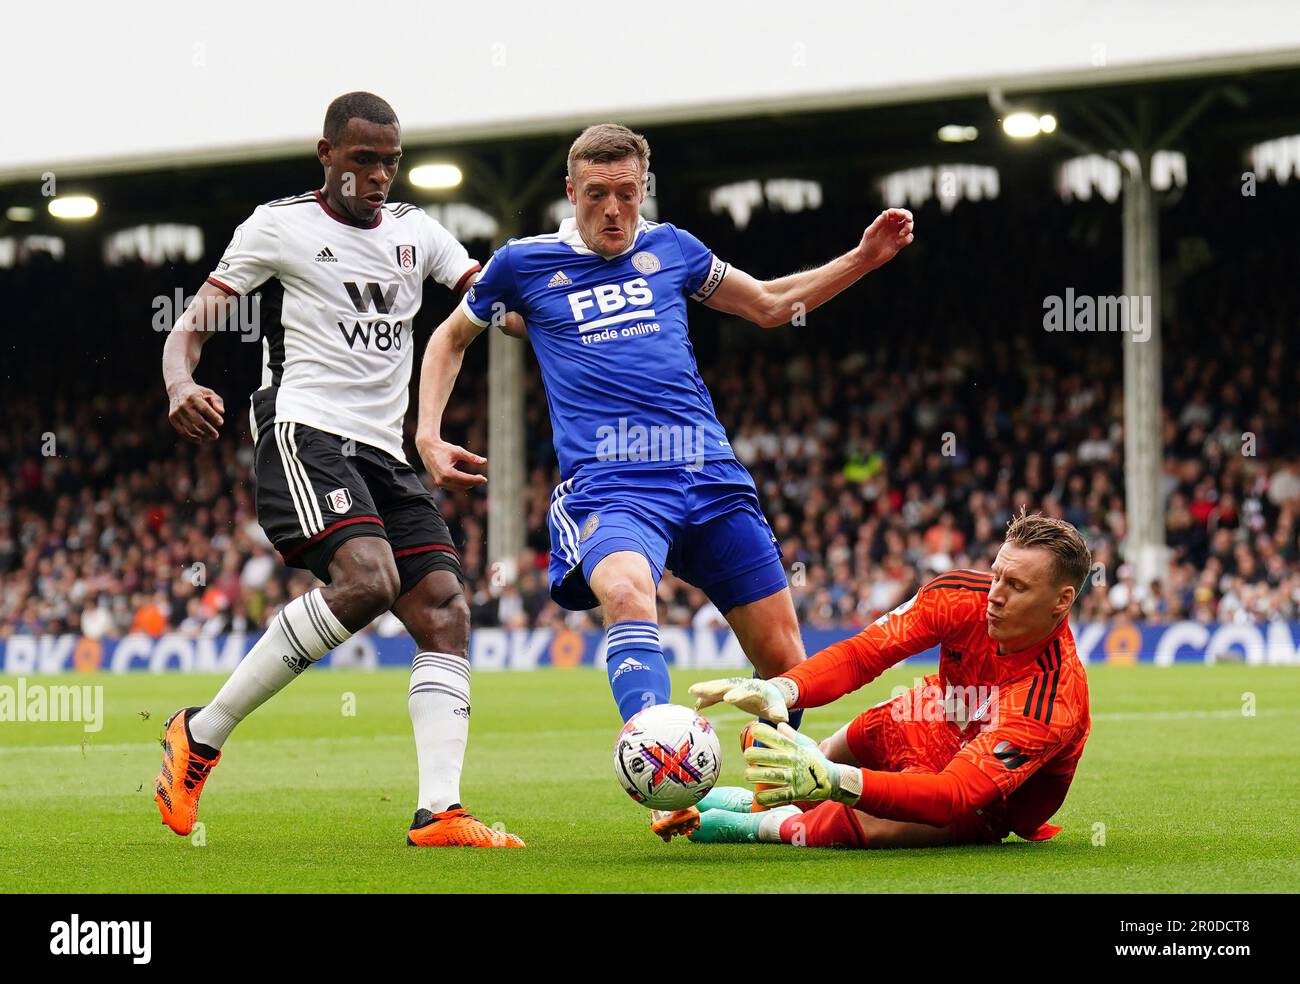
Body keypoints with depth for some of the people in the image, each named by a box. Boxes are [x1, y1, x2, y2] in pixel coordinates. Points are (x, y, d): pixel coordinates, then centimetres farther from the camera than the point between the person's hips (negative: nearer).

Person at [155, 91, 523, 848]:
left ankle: (440, 812, -15)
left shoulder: (415, 231, 18)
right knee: (367, 580, -28)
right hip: (306, 431, -7)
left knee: (445, 607, -9)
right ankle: (202, 733, -16)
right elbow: (194, 325, 2)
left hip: (385, 449, 7)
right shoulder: (279, 226, 4)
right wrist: (182, 386, -20)